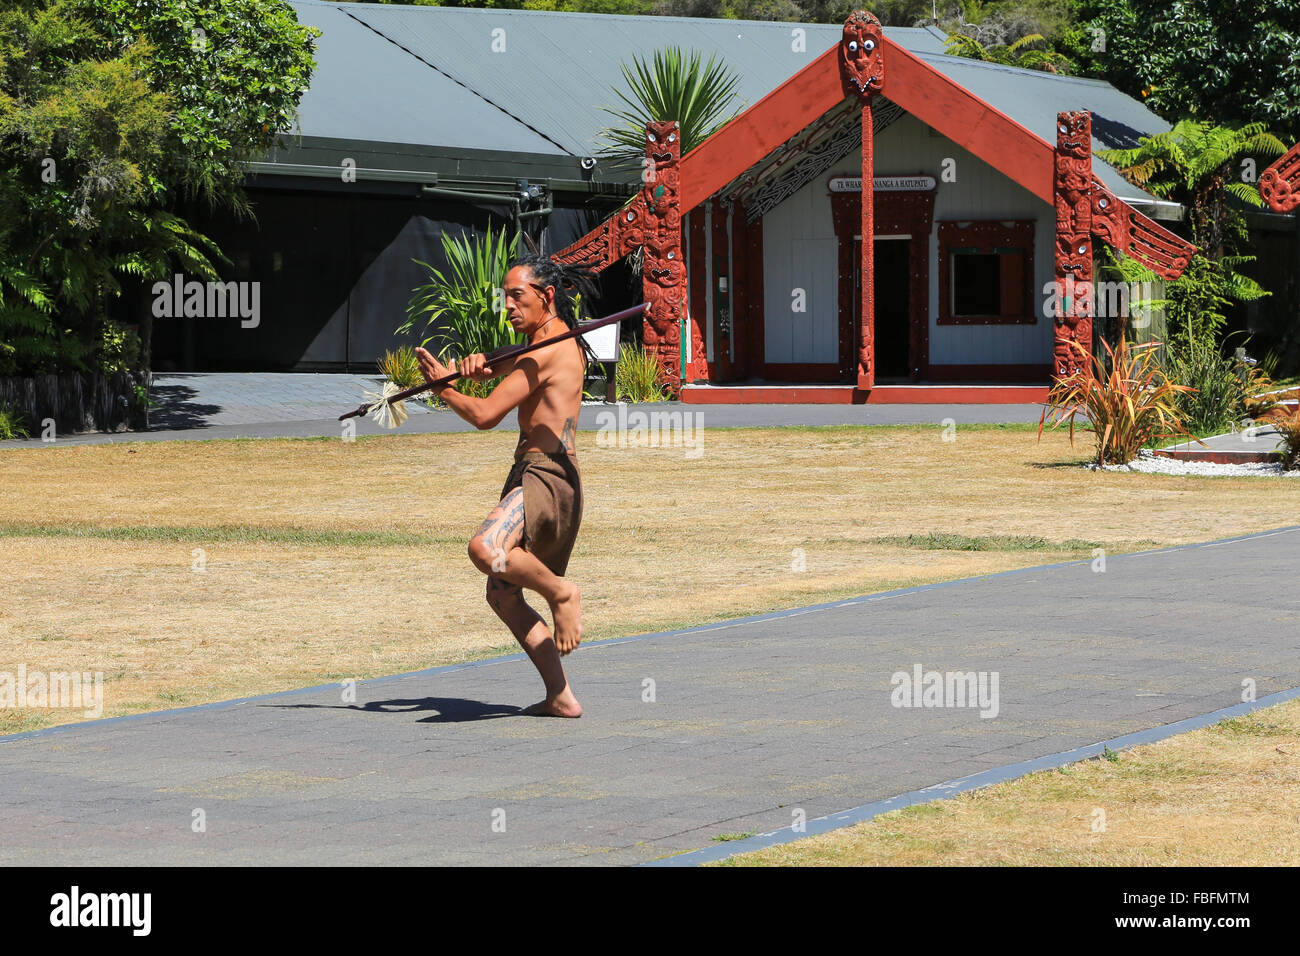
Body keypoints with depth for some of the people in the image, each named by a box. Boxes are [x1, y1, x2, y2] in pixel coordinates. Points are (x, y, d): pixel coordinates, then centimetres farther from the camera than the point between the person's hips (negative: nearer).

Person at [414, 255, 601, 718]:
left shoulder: (547, 352, -12)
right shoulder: (567, 342, 18)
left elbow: (485, 415, -13)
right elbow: (511, 366, 28)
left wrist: (443, 384, 3)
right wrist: (479, 365, 4)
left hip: (546, 475, -11)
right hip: (542, 477, 11)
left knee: (486, 550, -36)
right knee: (502, 595, 15)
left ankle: (560, 592, -14)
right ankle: (560, 696, 18)